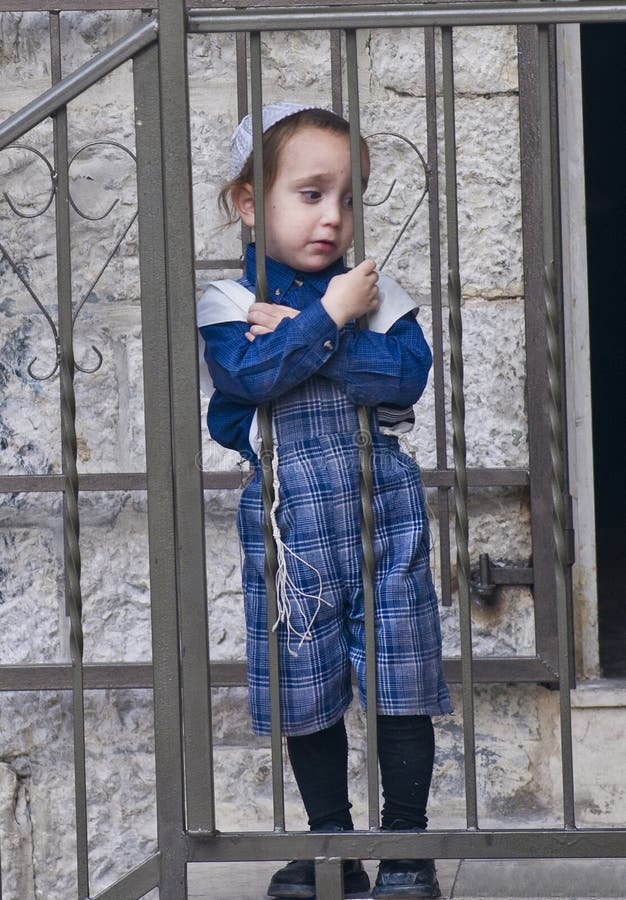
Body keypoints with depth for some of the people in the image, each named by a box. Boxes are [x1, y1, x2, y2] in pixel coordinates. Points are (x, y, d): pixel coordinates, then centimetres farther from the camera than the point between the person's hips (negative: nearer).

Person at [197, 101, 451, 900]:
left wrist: (295, 330, -15)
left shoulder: (375, 290, 3)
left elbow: (405, 373, -13)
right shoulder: (228, 303, -2)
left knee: (401, 683, 2)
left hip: (386, 515, 1)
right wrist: (330, 317, -19)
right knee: (306, 691, 7)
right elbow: (249, 374, -20)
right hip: (290, 526, -1)